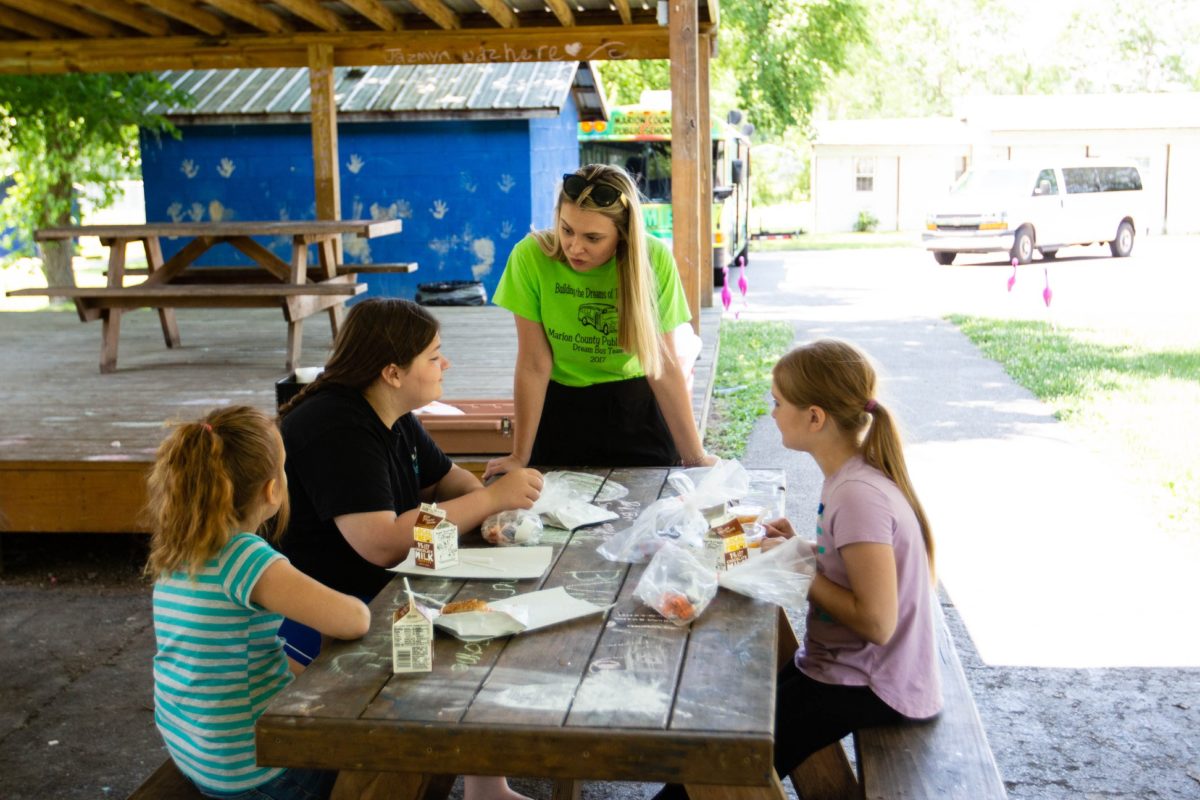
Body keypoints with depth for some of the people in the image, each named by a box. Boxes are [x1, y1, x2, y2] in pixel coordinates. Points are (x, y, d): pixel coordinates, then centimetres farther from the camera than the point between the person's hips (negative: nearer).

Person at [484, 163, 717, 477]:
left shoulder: (654, 259, -19)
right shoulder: (531, 256, -21)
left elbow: (664, 365, -14)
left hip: (636, 407, 0)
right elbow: (534, 364, -15)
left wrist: (694, 457, -11)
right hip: (560, 409, 0)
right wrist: (520, 456, -11)